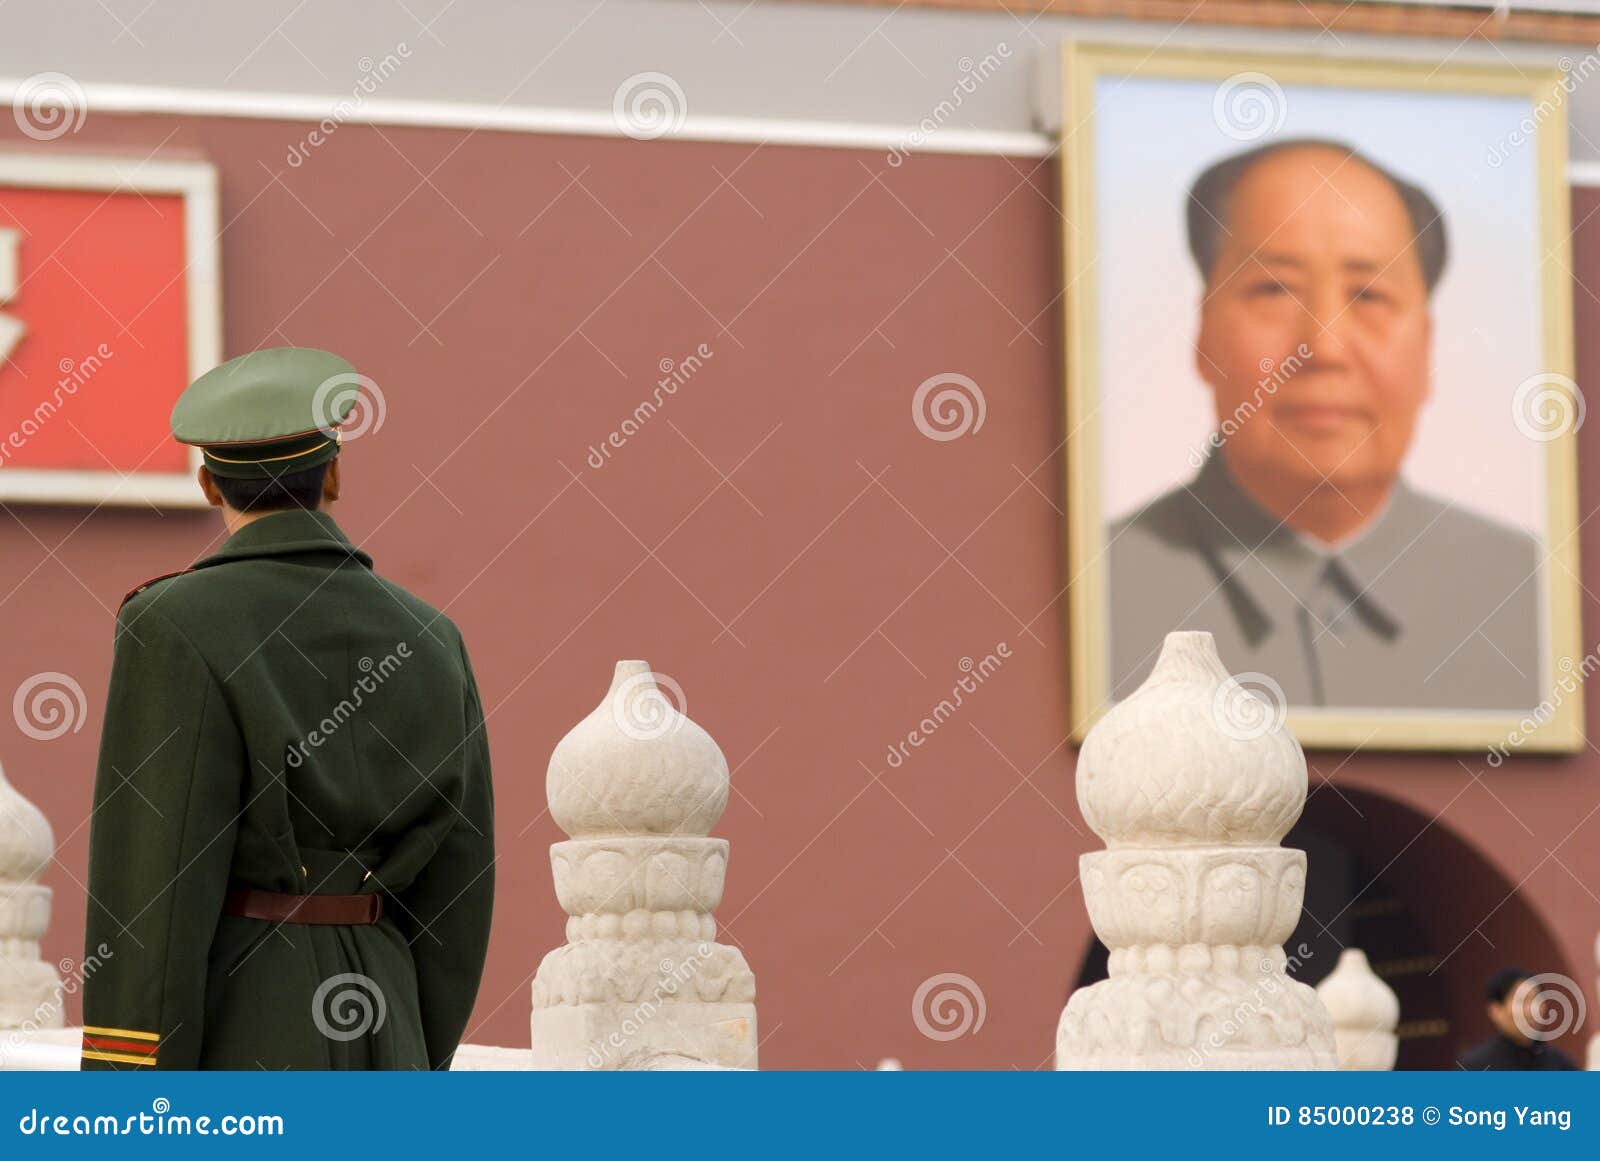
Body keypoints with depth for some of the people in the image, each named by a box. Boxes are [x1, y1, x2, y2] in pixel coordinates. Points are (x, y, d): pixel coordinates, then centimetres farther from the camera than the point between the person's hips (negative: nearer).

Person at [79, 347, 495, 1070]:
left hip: (220, 1058, -5)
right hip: (368, 1046, 6)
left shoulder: (176, 629, -9)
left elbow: (156, 877, -15)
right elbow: (453, 898, 10)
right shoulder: (425, 640, 9)